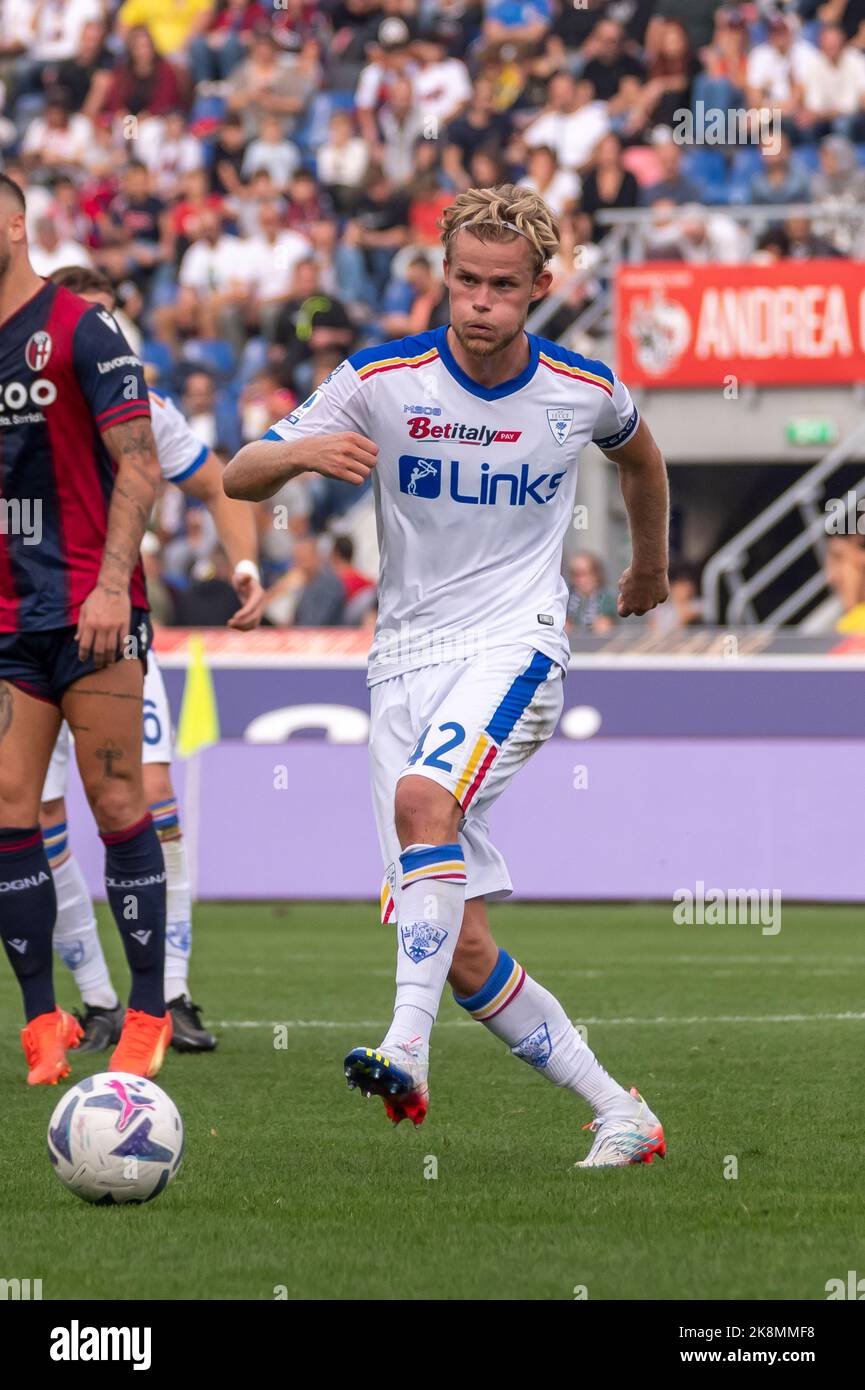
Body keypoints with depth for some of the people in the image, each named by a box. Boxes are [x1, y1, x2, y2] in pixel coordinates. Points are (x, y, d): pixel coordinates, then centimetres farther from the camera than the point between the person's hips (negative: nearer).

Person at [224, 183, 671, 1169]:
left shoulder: (584, 390, 0)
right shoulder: (383, 379, -4)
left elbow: (637, 453, 25)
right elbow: (238, 477, -4)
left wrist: (650, 565, 40)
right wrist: (302, 452, -27)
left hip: (516, 643, -2)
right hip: (405, 660, 2)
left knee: (426, 795, -35)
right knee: (463, 953, -4)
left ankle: (407, 1051, -40)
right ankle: (620, 1115, 8)